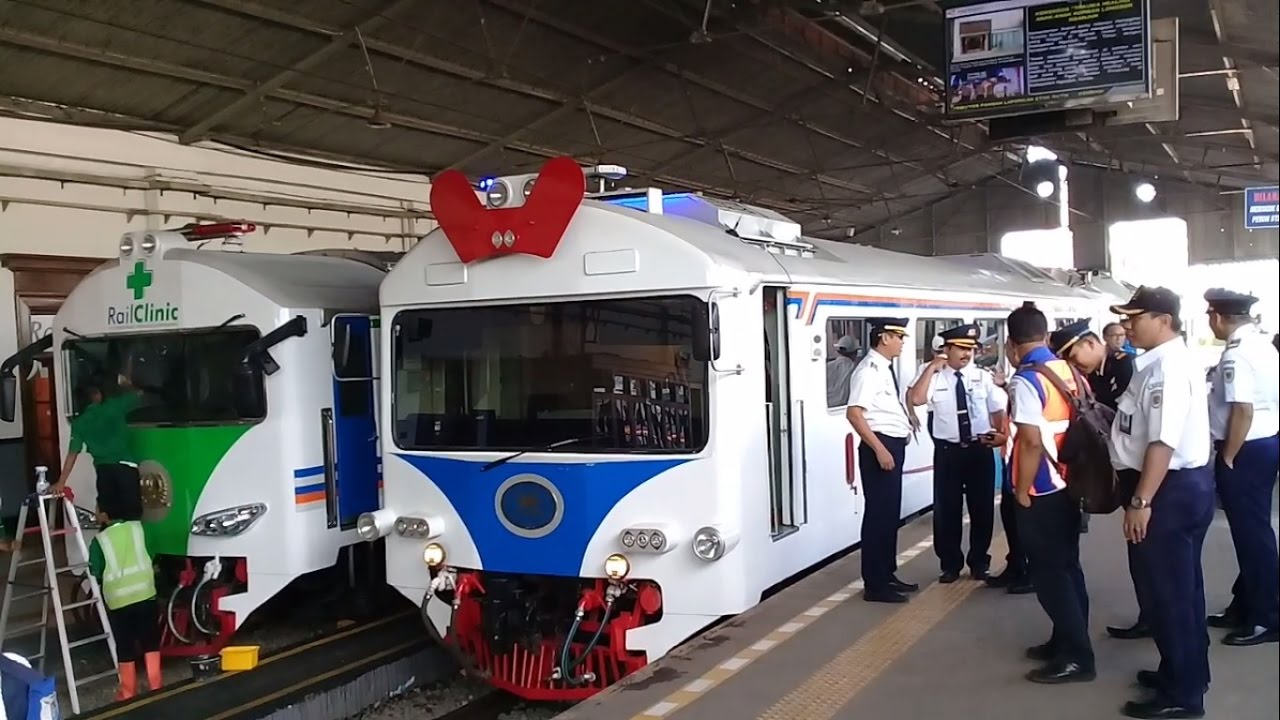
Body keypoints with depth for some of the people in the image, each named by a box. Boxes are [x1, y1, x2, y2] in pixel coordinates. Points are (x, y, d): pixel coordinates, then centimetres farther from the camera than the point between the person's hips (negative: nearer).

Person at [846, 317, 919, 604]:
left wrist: (905, 416, 12)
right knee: (878, 513, -4)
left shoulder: (886, 368, 13)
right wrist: (879, 449, -25)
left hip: (894, 445, 10)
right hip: (880, 446, -10)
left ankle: (887, 575, 29)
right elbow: (854, 413, -25)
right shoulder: (869, 370, -16)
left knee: (890, 513, 17)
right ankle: (874, 585, 4)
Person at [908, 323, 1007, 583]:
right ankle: (950, 564, 19)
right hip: (948, 451, -2)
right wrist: (931, 368, -17)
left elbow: (998, 410, 9)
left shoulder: (983, 377, 4)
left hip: (981, 449, 2)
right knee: (946, 509, 4)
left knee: (982, 508, 11)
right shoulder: (934, 377, -3)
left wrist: (1001, 436, -7)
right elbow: (914, 400, -20)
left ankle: (979, 562, 27)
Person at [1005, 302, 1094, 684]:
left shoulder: (1025, 380, -18)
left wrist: (1022, 492, -13)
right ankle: (1066, 642, 28)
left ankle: (1076, 657, 4)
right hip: (1069, 484, 8)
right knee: (1066, 565, 17)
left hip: (1041, 491, -8)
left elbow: (1032, 441, -23)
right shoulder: (1071, 373, 4)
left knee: (1048, 572, 1)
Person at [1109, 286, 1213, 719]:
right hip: (1184, 484, 10)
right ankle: (1185, 674, 34)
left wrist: (1141, 501, -25)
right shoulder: (1163, 362, 12)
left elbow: (1163, 442, -27)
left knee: (1168, 590, 0)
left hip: (1172, 489, -10)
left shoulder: (1169, 367, -20)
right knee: (1179, 586, 20)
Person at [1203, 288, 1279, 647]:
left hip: (1246, 450, -10)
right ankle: (1246, 606, 28)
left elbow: (1243, 411, -25)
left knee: (1251, 531, 0)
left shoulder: (1236, 355, -20)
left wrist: (1227, 458, -15)